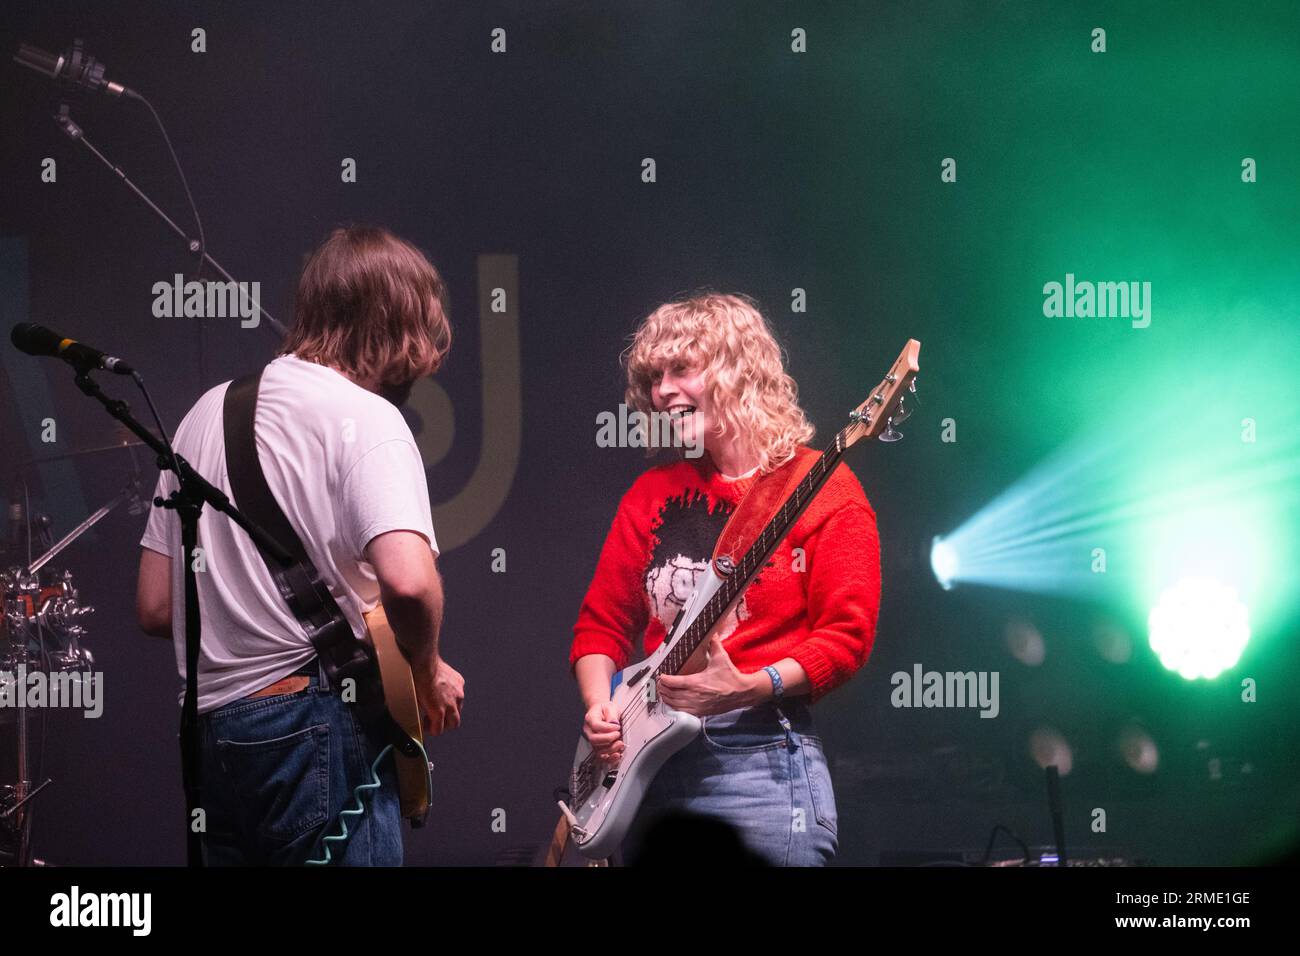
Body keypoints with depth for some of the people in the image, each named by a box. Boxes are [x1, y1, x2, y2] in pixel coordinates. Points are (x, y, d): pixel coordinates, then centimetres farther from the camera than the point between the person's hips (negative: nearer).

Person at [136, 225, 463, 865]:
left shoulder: (209, 410, 15)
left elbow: (154, 609, 15)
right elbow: (407, 580, -24)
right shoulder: (365, 416, -7)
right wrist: (426, 669, -6)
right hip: (313, 731, -8)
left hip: (208, 733, 8)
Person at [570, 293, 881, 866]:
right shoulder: (653, 494, 15)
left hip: (763, 759, -5)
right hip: (647, 763, 5)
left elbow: (847, 636, -8)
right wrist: (599, 706, -1)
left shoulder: (822, 490, -1)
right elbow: (601, 623, 17)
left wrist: (750, 689, -20)